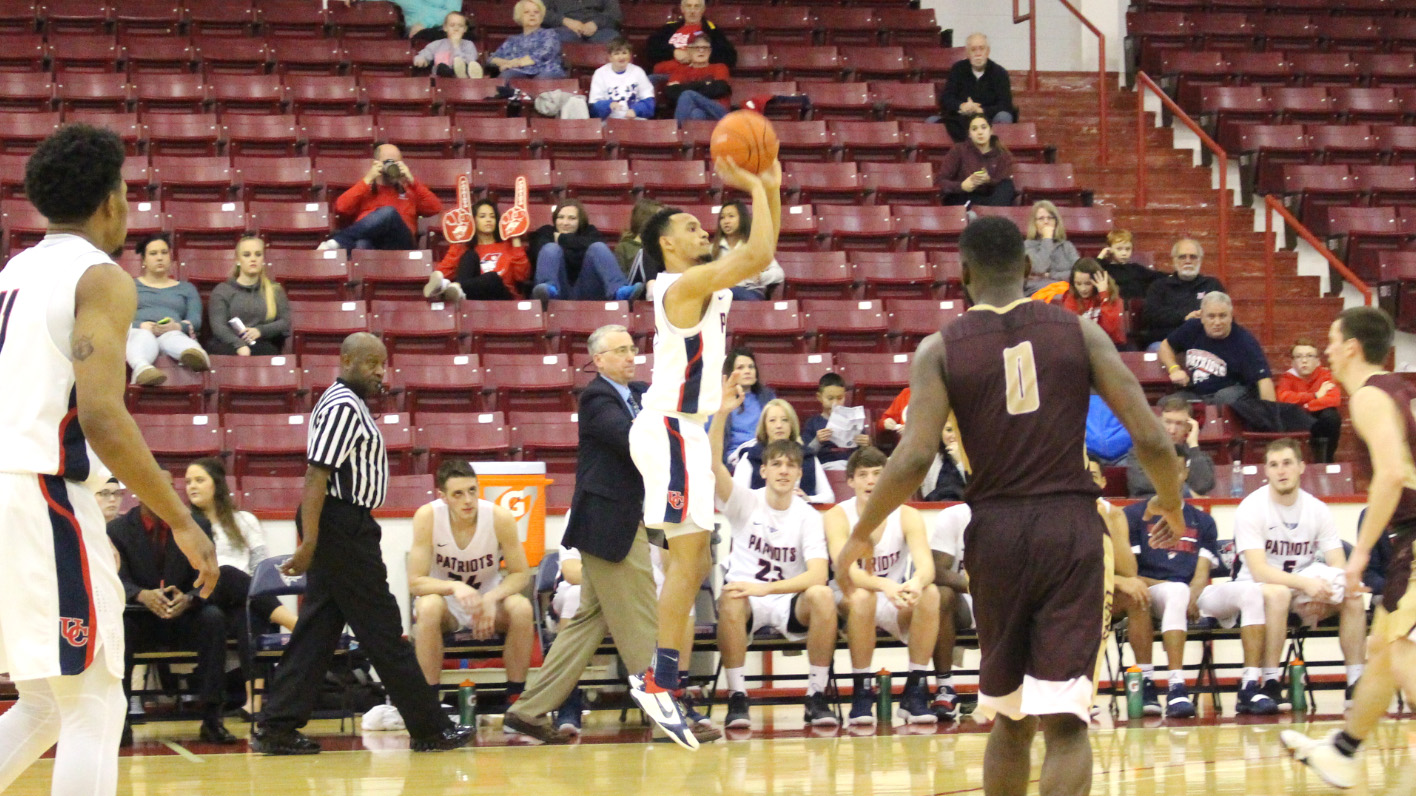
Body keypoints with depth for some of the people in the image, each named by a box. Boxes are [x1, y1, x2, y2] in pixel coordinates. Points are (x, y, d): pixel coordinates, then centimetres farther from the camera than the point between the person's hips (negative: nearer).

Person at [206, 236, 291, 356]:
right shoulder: (222, 290, 16)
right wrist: (239, 345, -20)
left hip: (264, 345, 1)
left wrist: (260, 331, -9)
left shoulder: (275, 290, 22)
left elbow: (285, 323, 11)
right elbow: (218, 326, 0)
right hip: (230, 345, -1)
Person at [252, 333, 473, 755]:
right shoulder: (343, 407, -15)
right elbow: (316, 475, -22)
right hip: (343, 528, -11)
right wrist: (309, 542, -27)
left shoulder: (348, 404, 17)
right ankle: (429, 728, 2)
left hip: (345, 530, 11)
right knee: (382, 630, -4)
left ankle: (276, 727, 7)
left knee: (317, 630, 9)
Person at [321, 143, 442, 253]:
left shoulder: (410, 189, 30)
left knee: (389, 212, -34)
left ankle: (337, 242, -43)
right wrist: (367, 180, 6)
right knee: (361, 244, -39)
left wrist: (412, 181, 7)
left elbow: (435, 208, 13)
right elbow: (341, 208, 9)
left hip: (398, 243, 0)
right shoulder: (364, 188, 28)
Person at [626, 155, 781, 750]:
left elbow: (762, 254, 20)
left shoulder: (707, 282, 13)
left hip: (683, 430, 10)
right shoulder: (685, 284, -15)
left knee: (694, 564, 13)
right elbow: (758, 257, -25)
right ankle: (661, 684, -12)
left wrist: (771, 191, 7)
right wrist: (754, 188, -15)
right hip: (670, 430, -10)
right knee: (687, 560, -12)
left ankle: (657, 678, 16)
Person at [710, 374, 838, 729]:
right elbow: (713, 464, -17)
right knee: (732, 598, -36)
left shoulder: (808, 516, 0)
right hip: (747, 601, -1)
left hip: (788, 603, 1)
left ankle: (816, 697, -21)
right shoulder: (745, 502, 1)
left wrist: (767, 588, -27)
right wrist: (722, 413, -31)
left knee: (822, 596, -31)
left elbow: (818, 575, -13)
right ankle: (738, 698, -26)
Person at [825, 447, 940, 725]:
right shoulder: (838, 516, -12)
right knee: (861, 595, -37)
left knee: (930, 593, -29)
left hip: (897, 608, 2)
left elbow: (926, 564, -22)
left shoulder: (907, 515, -6)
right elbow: (846, 571, -28)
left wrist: (916, 583, -48)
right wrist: (884, 585, -48)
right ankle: (861, 693, -27)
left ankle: (915, 692, -23)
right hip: (853, 606, -2)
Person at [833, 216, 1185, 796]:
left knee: (1008, 719, 19)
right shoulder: (1079, 332, 3)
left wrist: (861, 535, 4)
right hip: (1071, 528, -1)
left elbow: (914, 458, -11)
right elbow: (1150, 438, -2)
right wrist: (1171, 505, 17)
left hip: (995, 531, 1)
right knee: (1065, 724, -5)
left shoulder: (941, 349, 1)